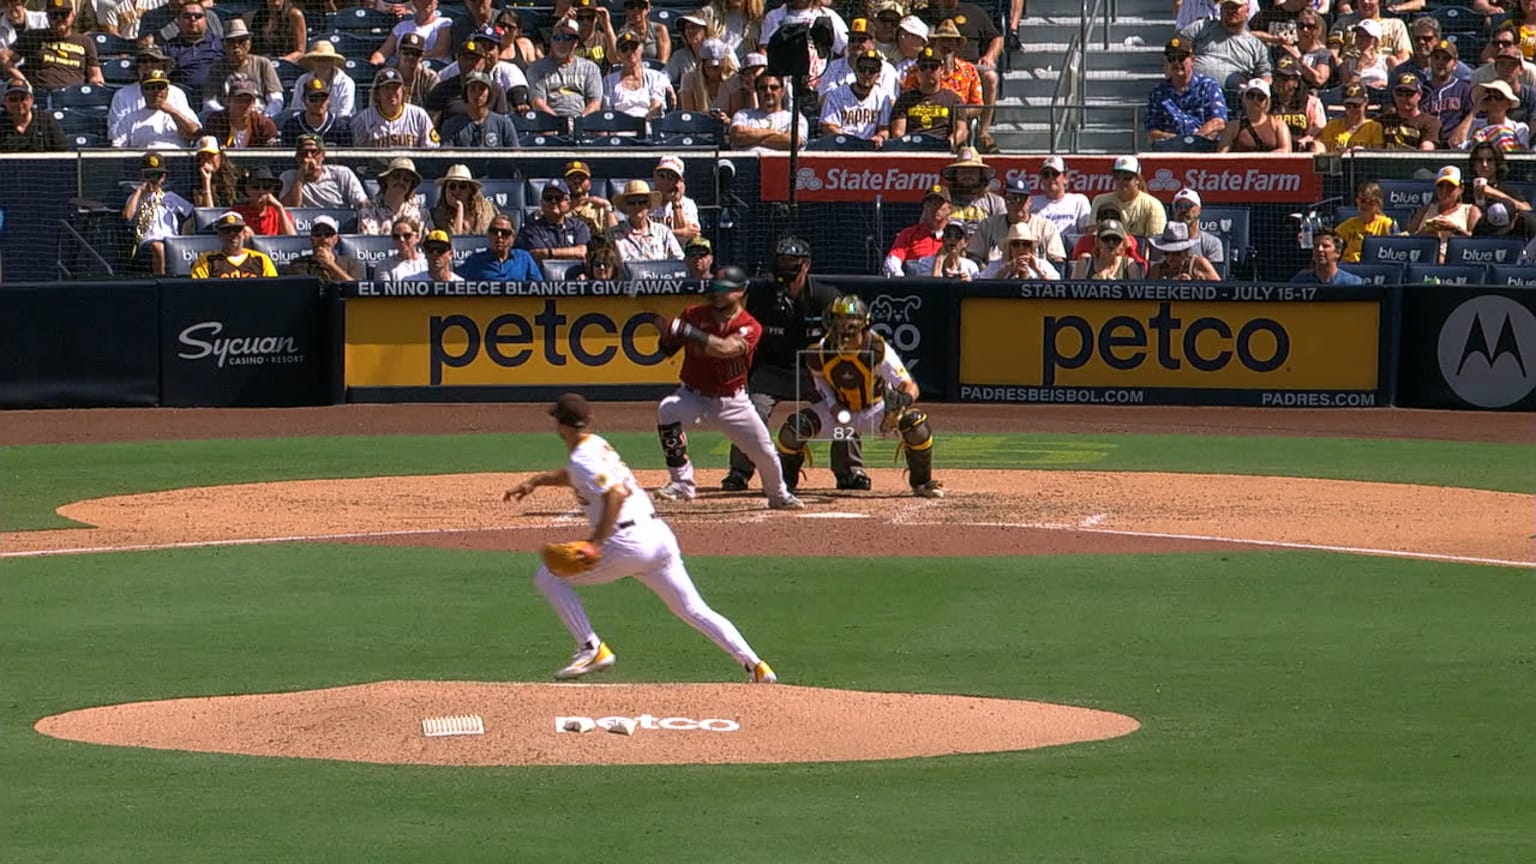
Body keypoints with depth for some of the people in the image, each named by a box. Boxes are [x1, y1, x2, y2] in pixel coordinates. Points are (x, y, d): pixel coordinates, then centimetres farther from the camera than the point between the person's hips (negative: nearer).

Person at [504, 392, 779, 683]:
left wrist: (595, 543, -25)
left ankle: (592, 649, -1)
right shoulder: (598, 445, 19)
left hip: (629, 542, -9)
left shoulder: (583, 458, -9)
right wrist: (535, 481, 37)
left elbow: (616, 493, -24)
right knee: (694, 611, 12)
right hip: (659, 533, 9)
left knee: (548, 577, 5)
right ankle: (755, 665, 1)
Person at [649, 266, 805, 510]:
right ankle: (682, 483, -24)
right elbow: (668, 350, -3)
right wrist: (668, 336, -28)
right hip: (693, 396, 0)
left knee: (765, 453, 2)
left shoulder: (750, 327, -14)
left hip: (732, 401, 0)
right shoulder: (694, 314, -6)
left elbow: (725, 349, -33)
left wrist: (683, 330, -40)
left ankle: (780, 495, 35)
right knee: (667, 411, -32)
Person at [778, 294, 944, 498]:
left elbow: (910, 387, -35)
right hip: (840, 409, 2)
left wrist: (903, 399, -58)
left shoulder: (878, 350, -30)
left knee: (914, 420, -30)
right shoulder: (820, 353, -21)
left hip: (877, 409, -2)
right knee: (794, 427, -22)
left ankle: (921, 482, -7)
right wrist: (831, 403, -12)